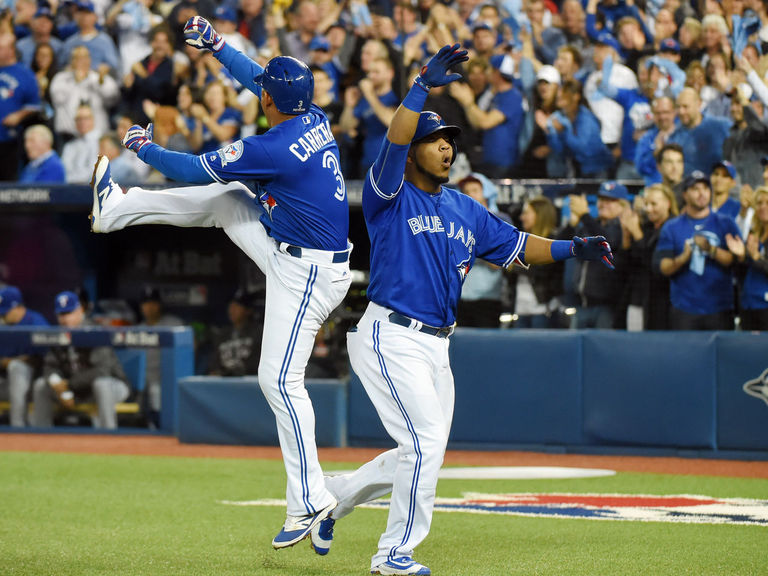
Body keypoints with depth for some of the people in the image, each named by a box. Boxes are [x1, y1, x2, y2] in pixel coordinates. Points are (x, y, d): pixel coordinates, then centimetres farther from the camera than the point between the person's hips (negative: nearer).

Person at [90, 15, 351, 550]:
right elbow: (260, 80, 20)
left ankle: (310, 500, -7)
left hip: (307, 275, -10)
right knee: (223, 200, 18)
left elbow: (194, 169, -12)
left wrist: (144, 147, 5)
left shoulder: (272, 148, -26)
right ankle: (117, 208, 36)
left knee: (281, 379, -8)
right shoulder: (315, 119, -2)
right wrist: (217, 45, 26)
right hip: (287, 248, 10)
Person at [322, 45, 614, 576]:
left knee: (423, 453, 12)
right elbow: (393, 145, -23)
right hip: (390, 338, -8)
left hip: (436, 346, 8)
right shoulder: (390, 197, -5)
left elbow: (516, 245, 17)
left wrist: (571, 248, 2)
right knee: (425, 443, -14)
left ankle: (333, 495, 30)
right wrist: (423, 87, -31)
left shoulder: (466, 211, 15)